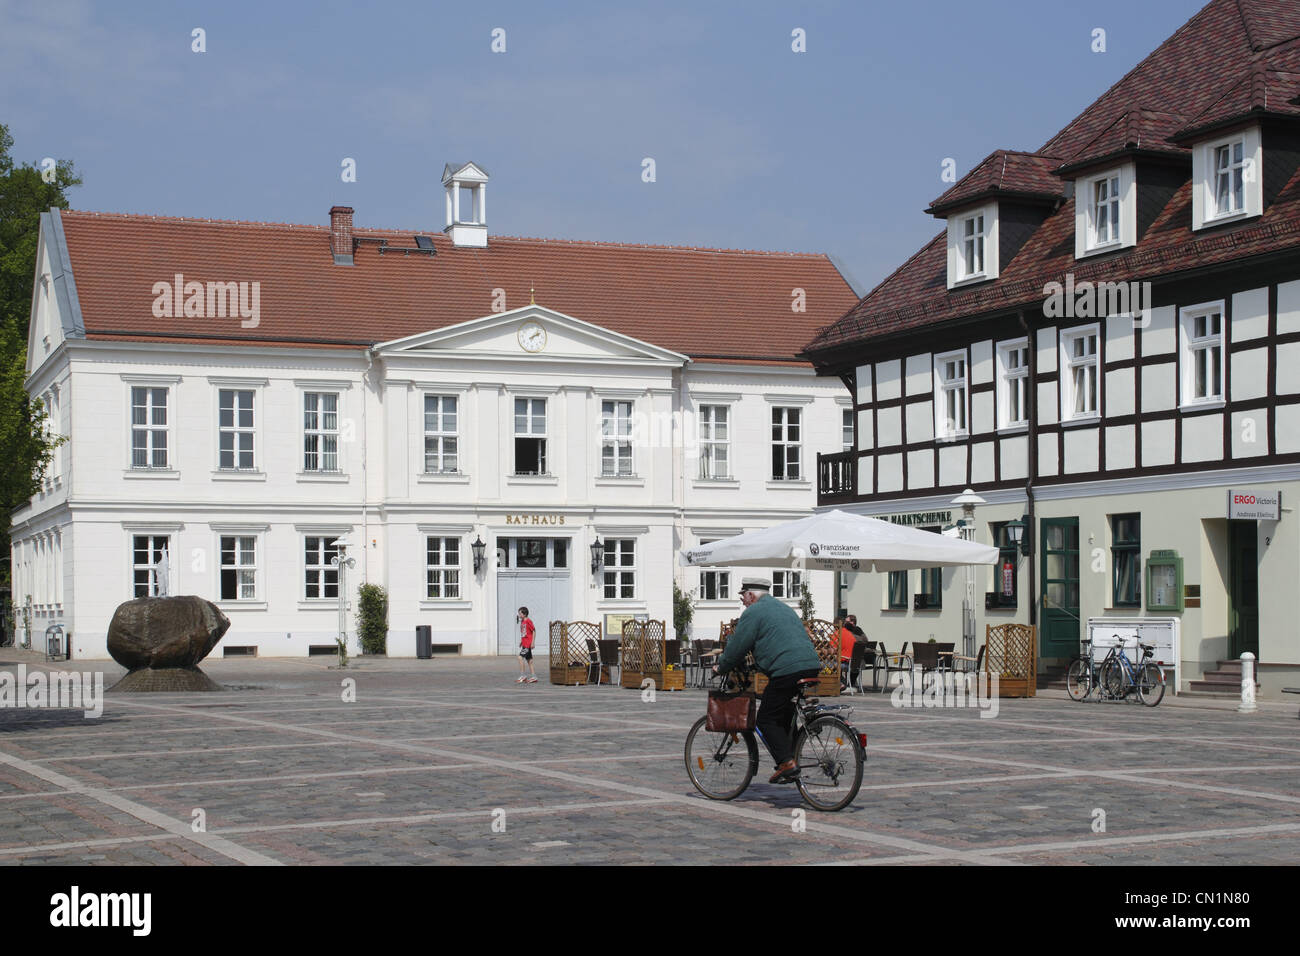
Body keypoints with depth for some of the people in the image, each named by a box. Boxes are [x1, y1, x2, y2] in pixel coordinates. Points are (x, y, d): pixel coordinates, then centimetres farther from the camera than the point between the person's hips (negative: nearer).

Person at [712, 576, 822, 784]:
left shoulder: (753, 613, 1)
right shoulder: (784, 608, 28)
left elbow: (737, 647, 1)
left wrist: (721, 667, 17)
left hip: (786, 671, -8)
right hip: (811, 666, 8)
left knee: (767, 719, -2)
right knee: (784, 716, 18)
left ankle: (787, 763, -14)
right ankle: (791, 757, 14)